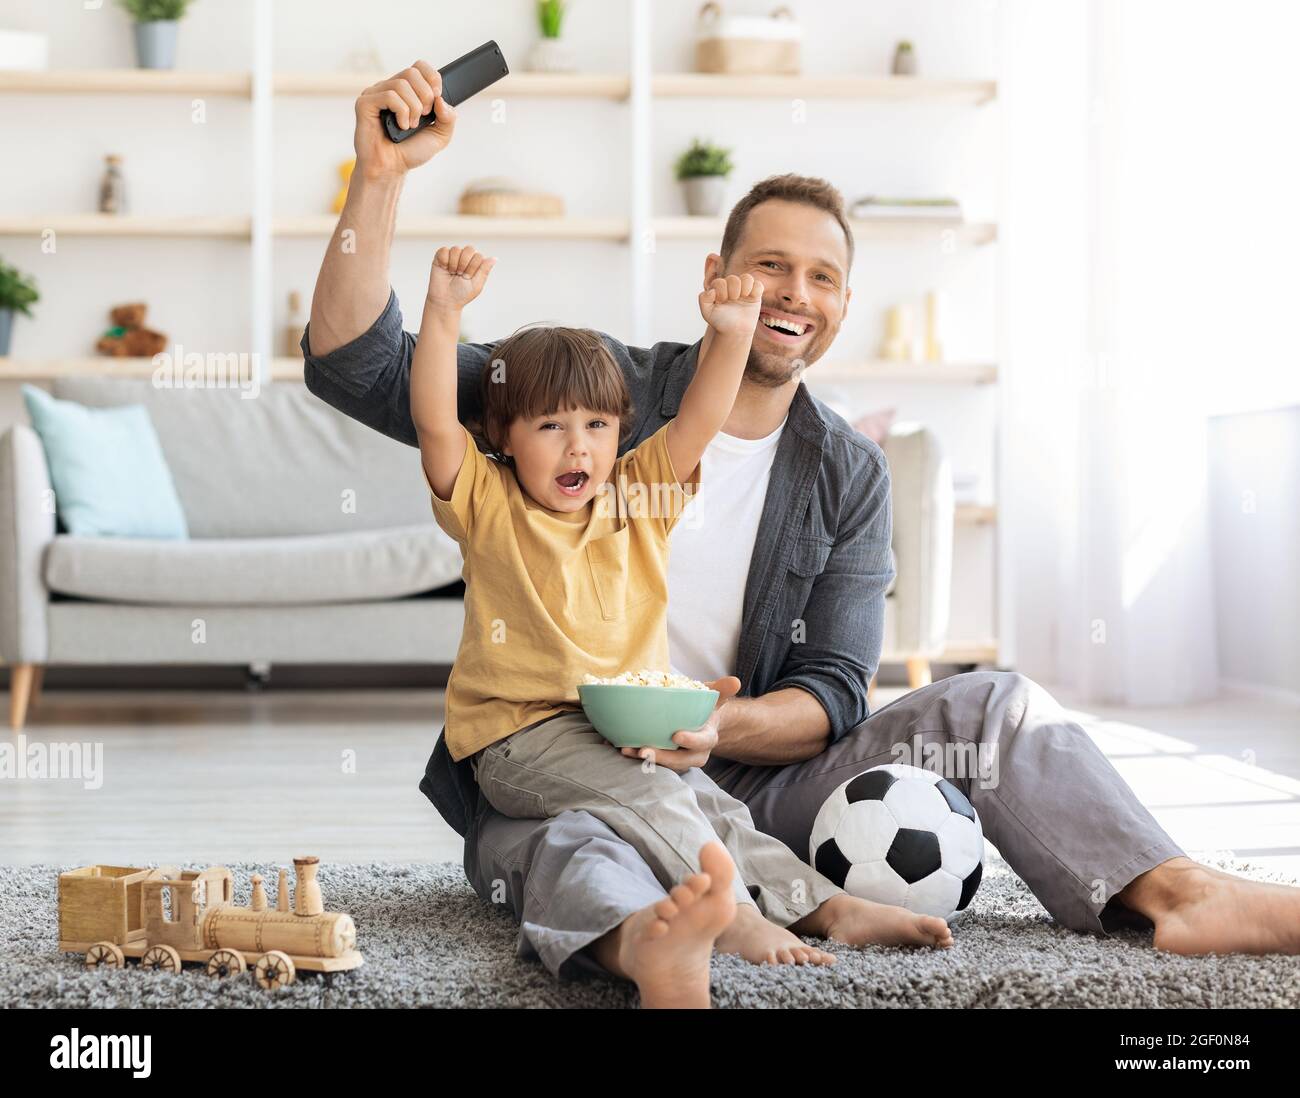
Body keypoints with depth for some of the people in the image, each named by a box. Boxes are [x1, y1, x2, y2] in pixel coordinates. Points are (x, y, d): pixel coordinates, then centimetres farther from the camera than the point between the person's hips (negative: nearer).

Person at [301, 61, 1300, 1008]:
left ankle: (1178, 896, -26)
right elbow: (359, 371, -8)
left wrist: (713, 728, -23)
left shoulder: (849, 477, 7)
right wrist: (382, 176, -22)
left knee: (991, 704, -10)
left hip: (741, 775, 4)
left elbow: (832, 692, 0)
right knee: (563, 856, -40)